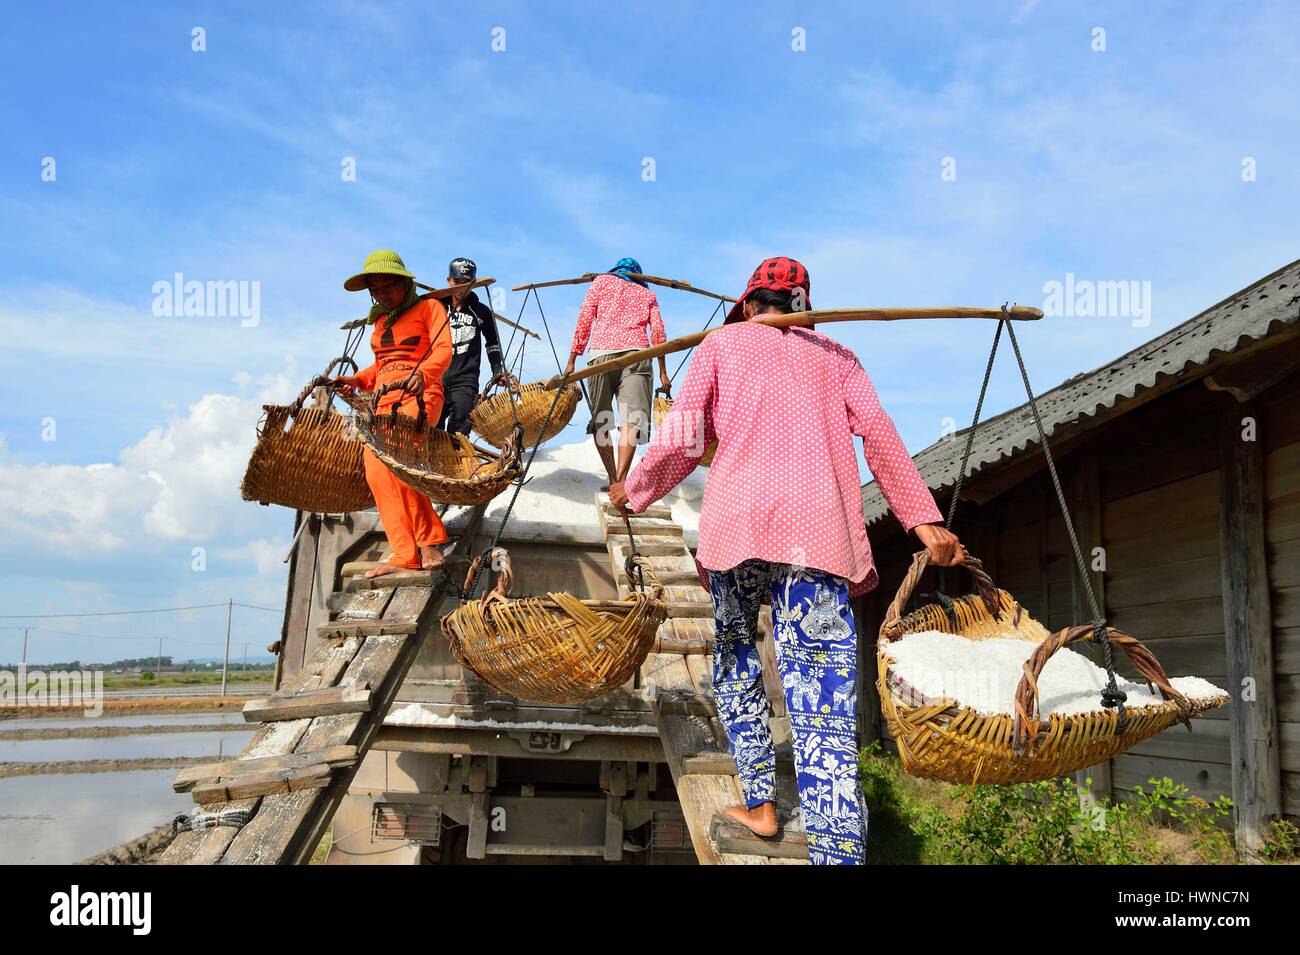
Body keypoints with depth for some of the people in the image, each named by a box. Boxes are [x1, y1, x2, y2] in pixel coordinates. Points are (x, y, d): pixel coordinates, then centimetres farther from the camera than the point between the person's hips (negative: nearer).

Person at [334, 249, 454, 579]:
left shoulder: (429, 307, 6)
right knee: (375, 471, -16)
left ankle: (427, 540, -27)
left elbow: (443, 351, -8)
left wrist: (421, 374, -29)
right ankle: (405, 553, -23)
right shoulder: (380, 320, 25)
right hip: (383, 399, 6)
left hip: (419, 395, -6)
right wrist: (358, 379, 11)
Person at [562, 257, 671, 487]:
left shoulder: (602, 281, 22)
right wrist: (663, 372, 13)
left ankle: (613, 481, -1)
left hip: (601, 352, 0)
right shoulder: (648, 294, 26)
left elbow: (584, 320, 11)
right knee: (631, 420, -12)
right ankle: (620, 480, -28)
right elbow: (658, 331, 13)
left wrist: (572, 360, 9)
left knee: (600, 420, 6)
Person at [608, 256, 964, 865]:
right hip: (820, 531, 1)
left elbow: (680, 442, 8)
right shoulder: (834, 354, 22)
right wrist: (923, 520, 5)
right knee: (823, 709, -6)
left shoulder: (722, 343, 18)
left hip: (737, 520, 0)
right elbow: (879, 434, 7)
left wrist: (634, 492, 23)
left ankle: (759, 801, 21)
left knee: (734, 655, 23)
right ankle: (837, 851, -15)